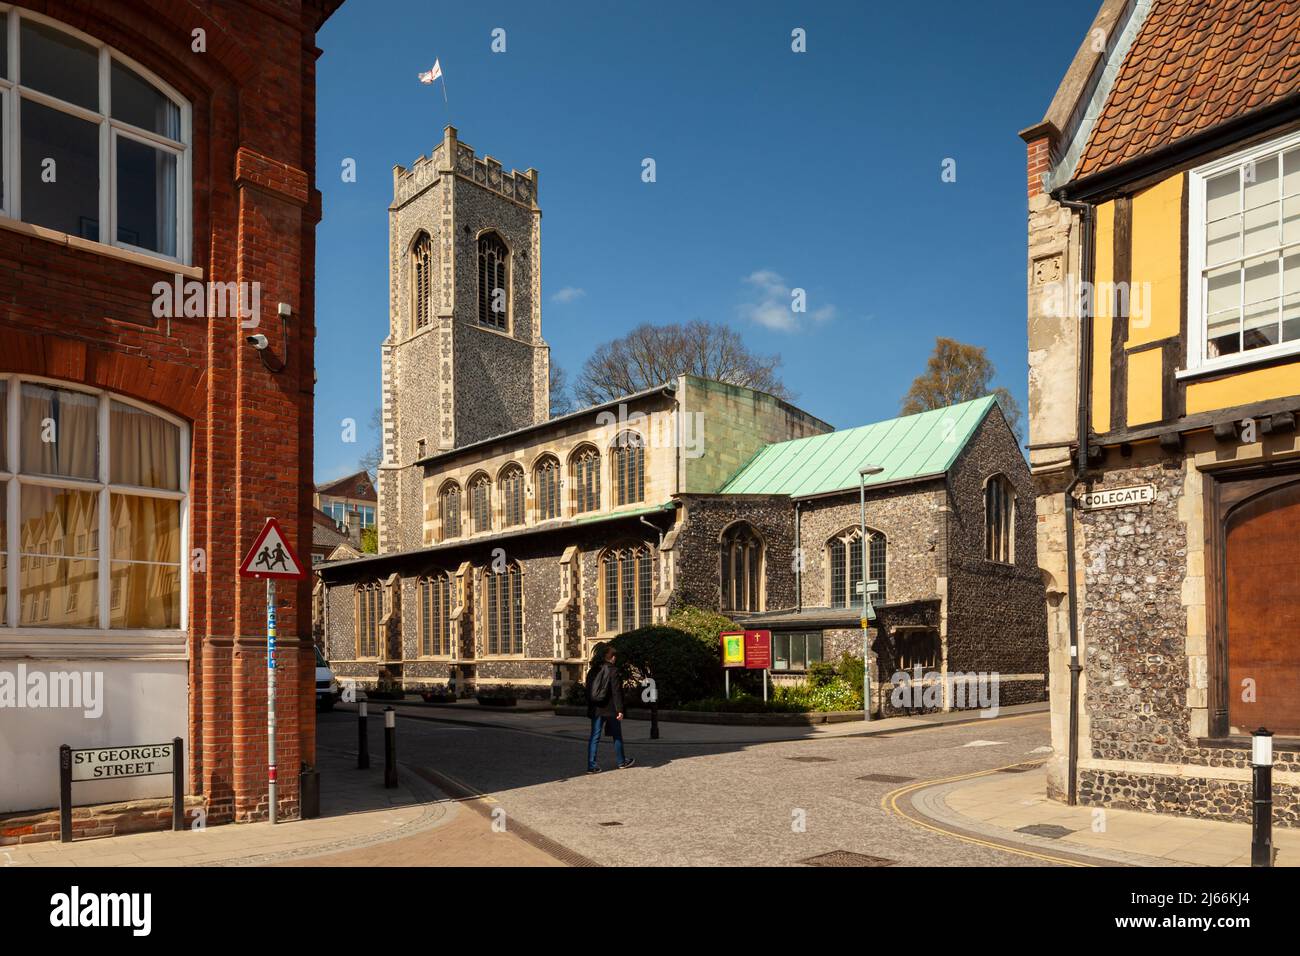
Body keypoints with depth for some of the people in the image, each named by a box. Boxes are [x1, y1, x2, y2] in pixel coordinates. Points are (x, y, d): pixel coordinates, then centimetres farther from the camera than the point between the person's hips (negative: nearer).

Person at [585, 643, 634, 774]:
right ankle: (621, 761, 25)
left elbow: (588, 691, 10)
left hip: (596, 709, 4)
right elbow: (616, 691, -15)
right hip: (610, 709, -4)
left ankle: (591, 765, -3)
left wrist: (590, 708, 16)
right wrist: (619, 709, -15)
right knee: (617, 736, 13)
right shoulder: (612, 670, -11)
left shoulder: (592, 671, 7)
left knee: (594, 737, 4)